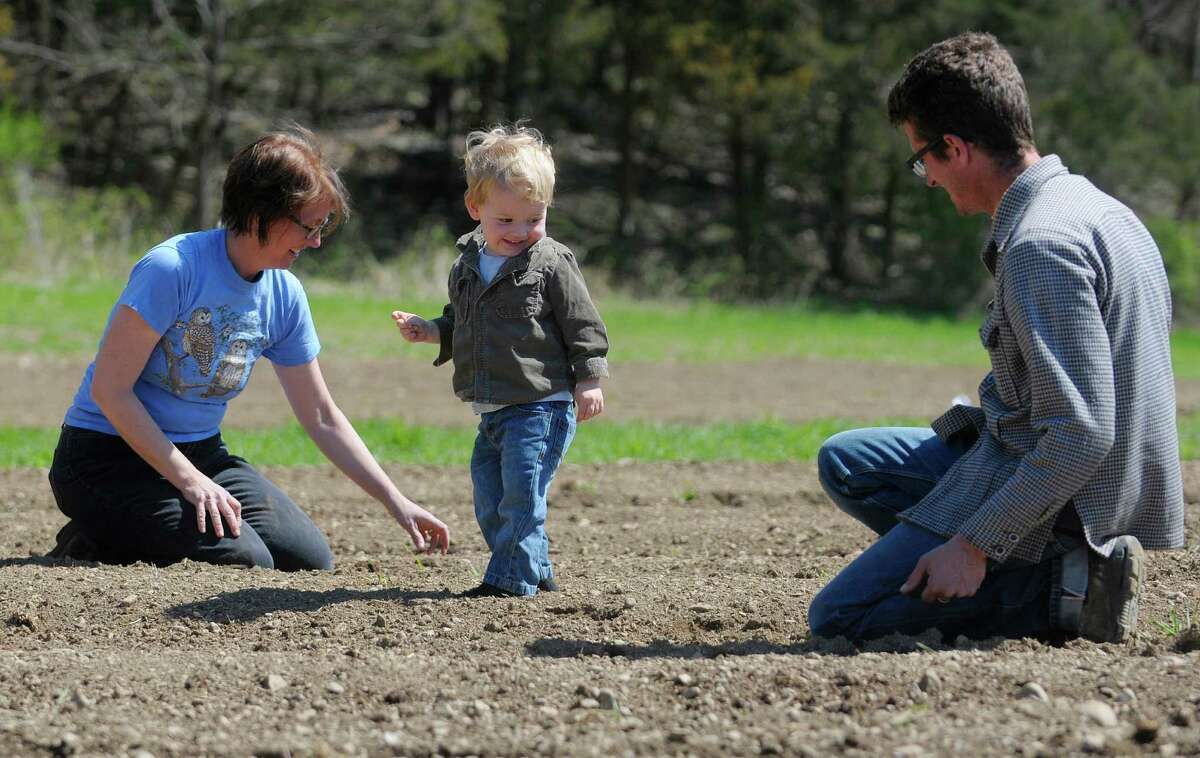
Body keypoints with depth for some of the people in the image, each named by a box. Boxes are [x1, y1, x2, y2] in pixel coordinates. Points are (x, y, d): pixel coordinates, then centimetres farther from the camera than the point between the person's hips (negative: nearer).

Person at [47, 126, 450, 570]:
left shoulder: (284, 295, 0)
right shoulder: (172, 269, -22)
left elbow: (322, 418, 9)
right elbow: (109, 389, -21)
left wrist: (396, 503, 5)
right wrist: (188, 481, -23)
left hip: (201, 452, 8)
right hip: (109, 457, -8)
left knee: (310, 559, -5)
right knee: (244, 562, -23)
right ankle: (92, 545, -2)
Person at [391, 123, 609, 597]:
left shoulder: (551, 264, -9)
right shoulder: (467, 267, 11)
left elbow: (583, 326, -6)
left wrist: (589, 380, -12)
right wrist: (431, 331, 7)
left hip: (540, 405, -8)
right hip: (493, 411, 8)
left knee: (521, 495, -13)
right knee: (490, 502, 12)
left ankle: (511, 577, -7)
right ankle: (535, 571, 22)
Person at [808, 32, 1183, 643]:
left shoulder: (1040, 247, -23)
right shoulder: (1097, 207, 9)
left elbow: (1081, 436, -27)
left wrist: (974, 543, -23)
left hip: (1051, 503, -10)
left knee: (836, 619, -6)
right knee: (845, 461, 22)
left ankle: (1063, 593, -9)